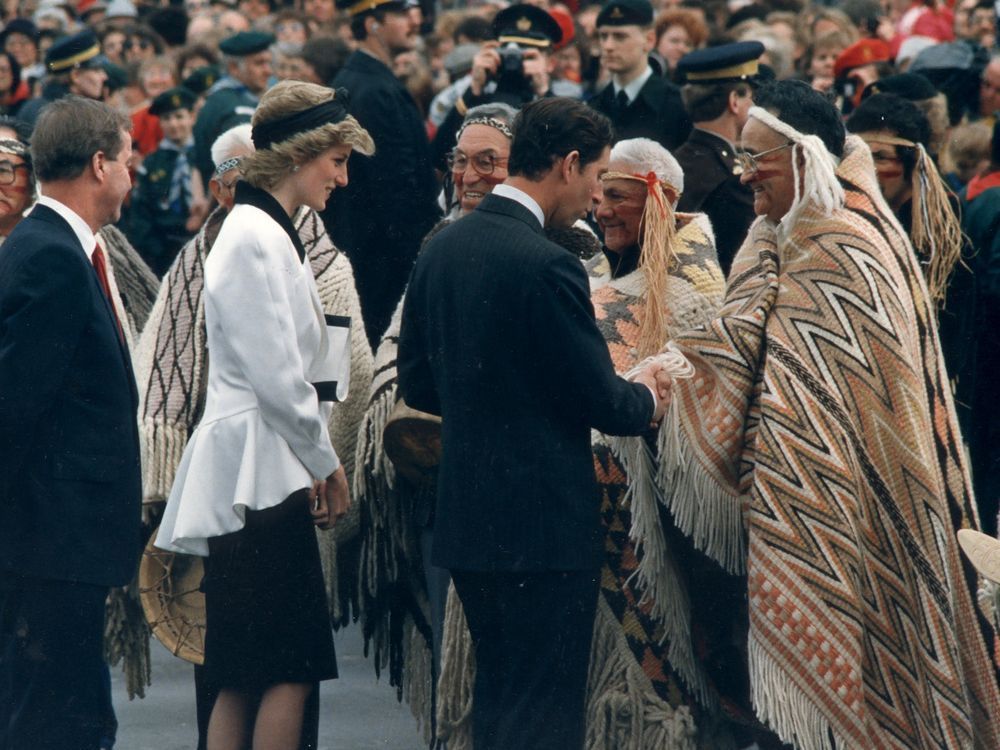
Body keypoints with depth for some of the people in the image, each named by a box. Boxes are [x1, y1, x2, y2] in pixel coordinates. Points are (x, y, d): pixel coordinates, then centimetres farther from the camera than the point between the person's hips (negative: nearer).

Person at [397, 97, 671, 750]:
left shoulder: (441, 250, 6)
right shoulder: (548, 267, -19)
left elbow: (418, 384, 13)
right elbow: (600, 400, -14)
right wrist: (645, 400, 7)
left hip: (466, 517, 8)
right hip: (544, 524, -8)